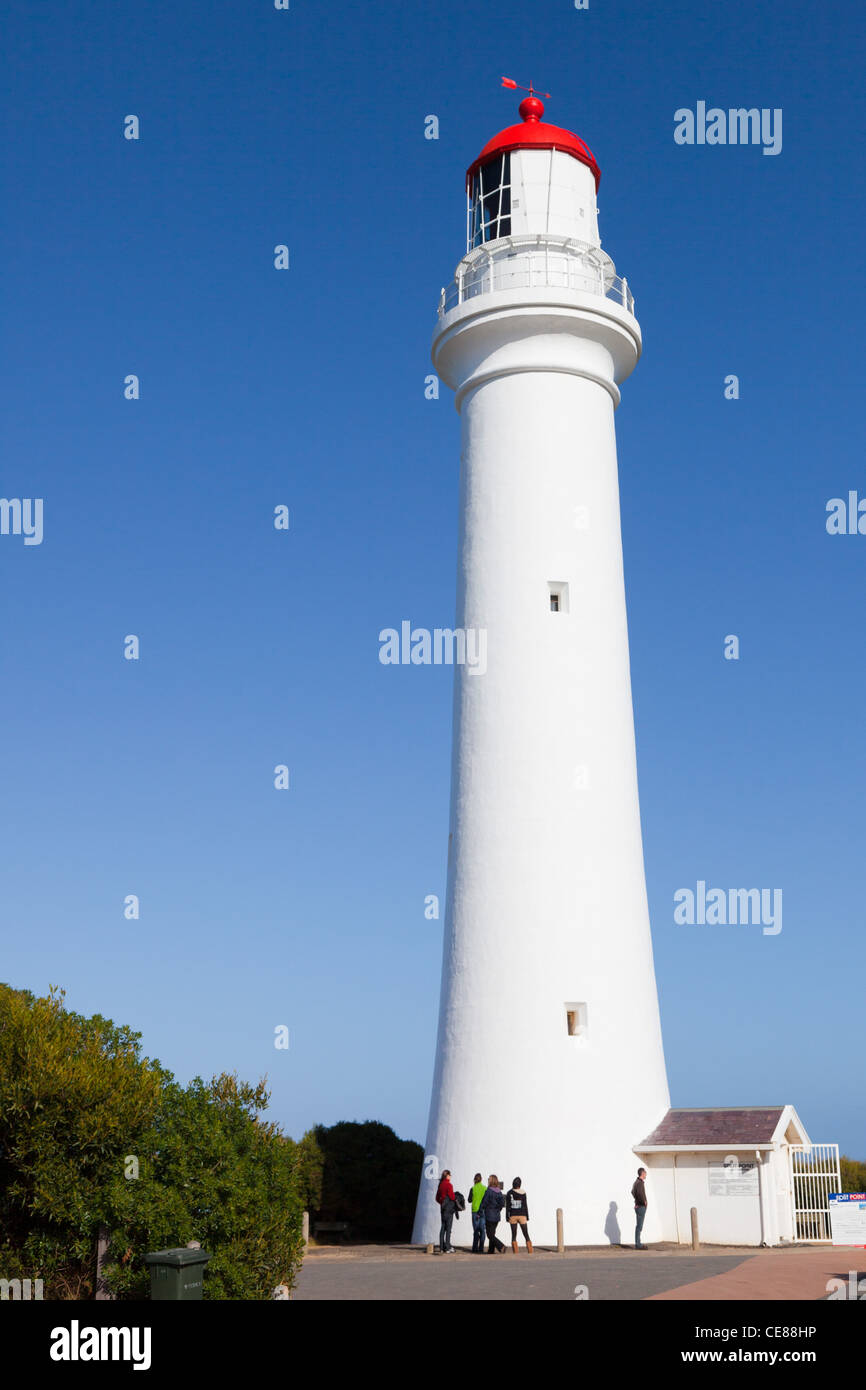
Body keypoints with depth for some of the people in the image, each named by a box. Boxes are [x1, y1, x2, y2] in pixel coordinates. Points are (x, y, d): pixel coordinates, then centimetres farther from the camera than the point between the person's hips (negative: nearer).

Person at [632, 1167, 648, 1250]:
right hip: (641, 1206, -10)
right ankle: (638, 1245, -5)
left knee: (639, 1226, 13)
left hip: (638, 1206, 10)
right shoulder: (640, 1183, -18)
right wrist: (644, 1201, -22)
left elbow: (633, 1192, 30)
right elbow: (639, 1192, -37)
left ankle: (637, 1244, 17)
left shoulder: (636, 1182, 14)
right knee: (639, 1226, -7)